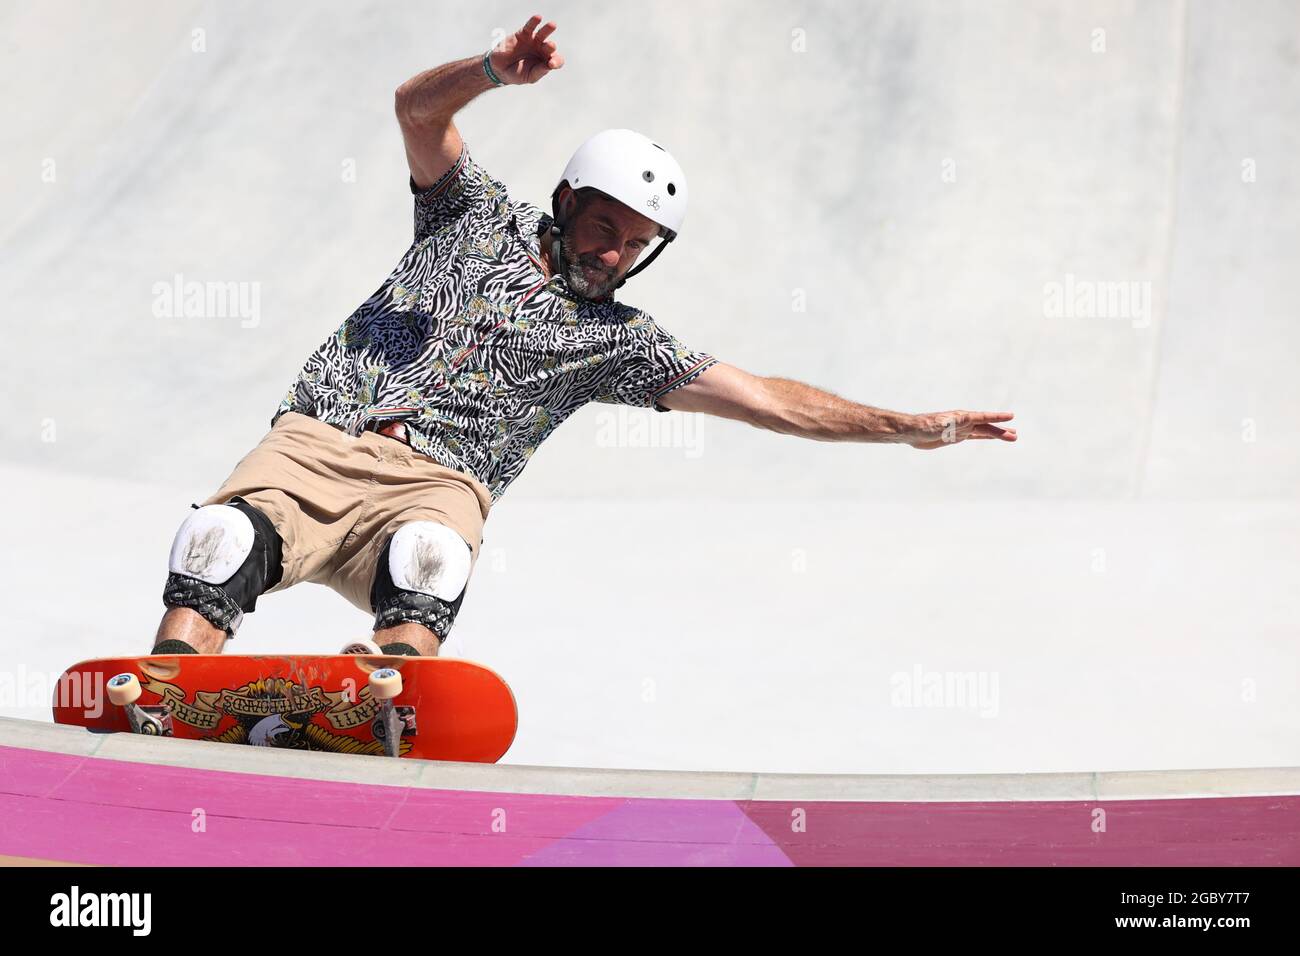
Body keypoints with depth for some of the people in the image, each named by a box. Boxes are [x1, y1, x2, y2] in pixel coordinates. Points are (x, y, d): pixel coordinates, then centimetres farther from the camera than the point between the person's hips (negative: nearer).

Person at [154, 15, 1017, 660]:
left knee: (432, 557, -37)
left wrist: (909, 427, 6)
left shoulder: (616, 342, 14)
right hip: (318, 439, 0)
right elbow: (419, 110, 3)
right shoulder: (484, 215, 16)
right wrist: (498, 73, -19)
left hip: (435, 485, 0)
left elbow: (762, 398, 12)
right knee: (223, 539, -30)